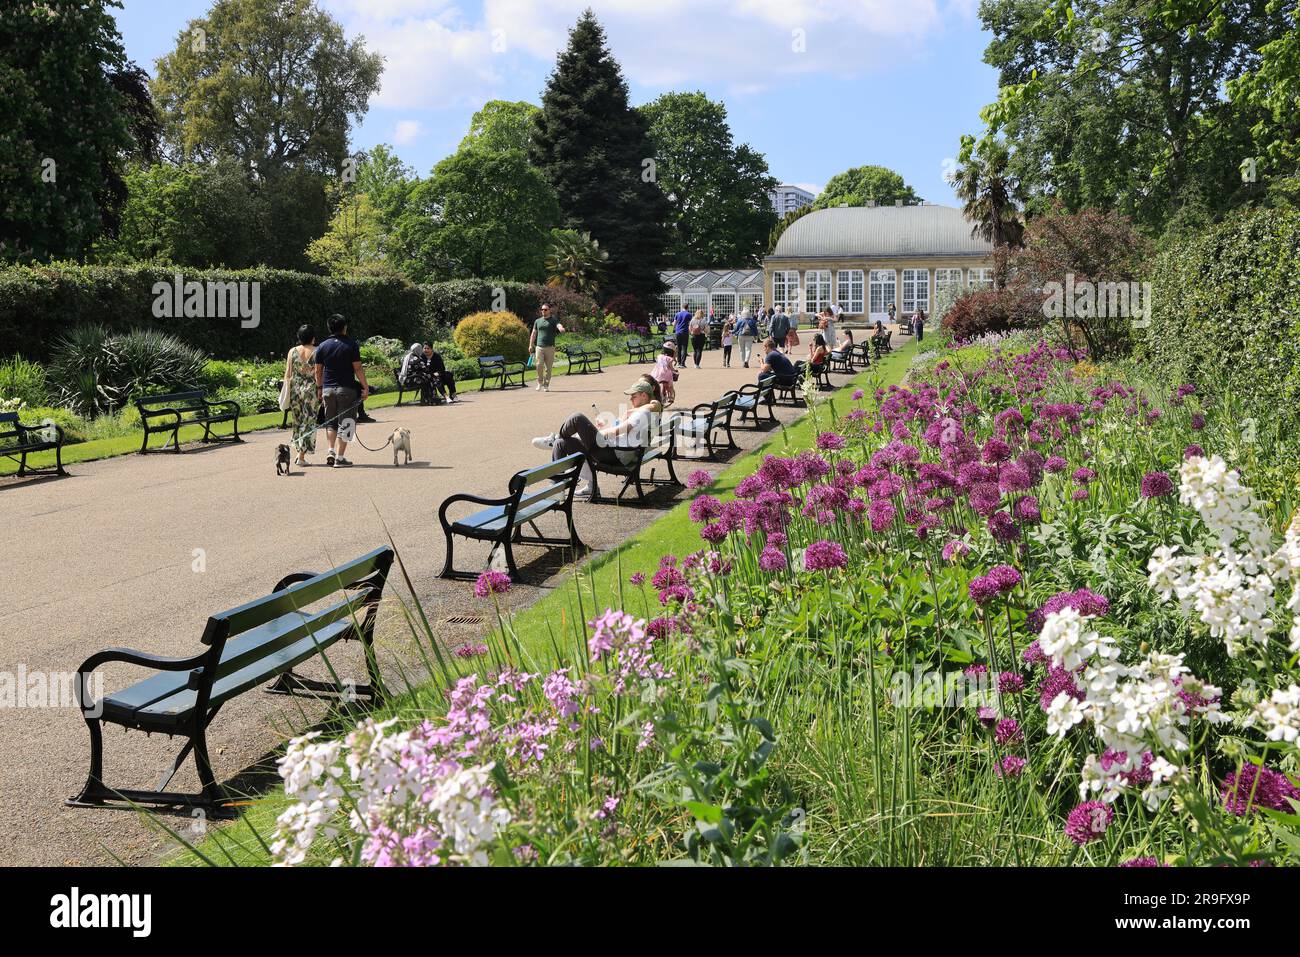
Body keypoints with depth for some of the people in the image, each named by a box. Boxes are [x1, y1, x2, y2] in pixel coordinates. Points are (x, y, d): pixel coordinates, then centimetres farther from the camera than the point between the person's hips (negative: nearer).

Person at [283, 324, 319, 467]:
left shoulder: (292, 351, 2)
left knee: (298, 421, 17)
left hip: (295, 389, 3)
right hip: (311, 390, -3)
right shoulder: (317, 352, -5)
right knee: (308, 423, 2)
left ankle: (298, 451, 19)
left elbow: (287, 375, 3)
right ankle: (302, 457, -1)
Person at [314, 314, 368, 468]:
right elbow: (358, 368, -8)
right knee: (345, 423, 1)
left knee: (330, 422, 17)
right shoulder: (351, 345, -5)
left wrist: (319, 388, 18)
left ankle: (331, 451, 5)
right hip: (346, 389, -3)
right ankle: (340, 457, -2)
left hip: (328, 389, 4)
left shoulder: (322, 346, 5)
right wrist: (365, 386, -3)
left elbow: (318, 371, 7)